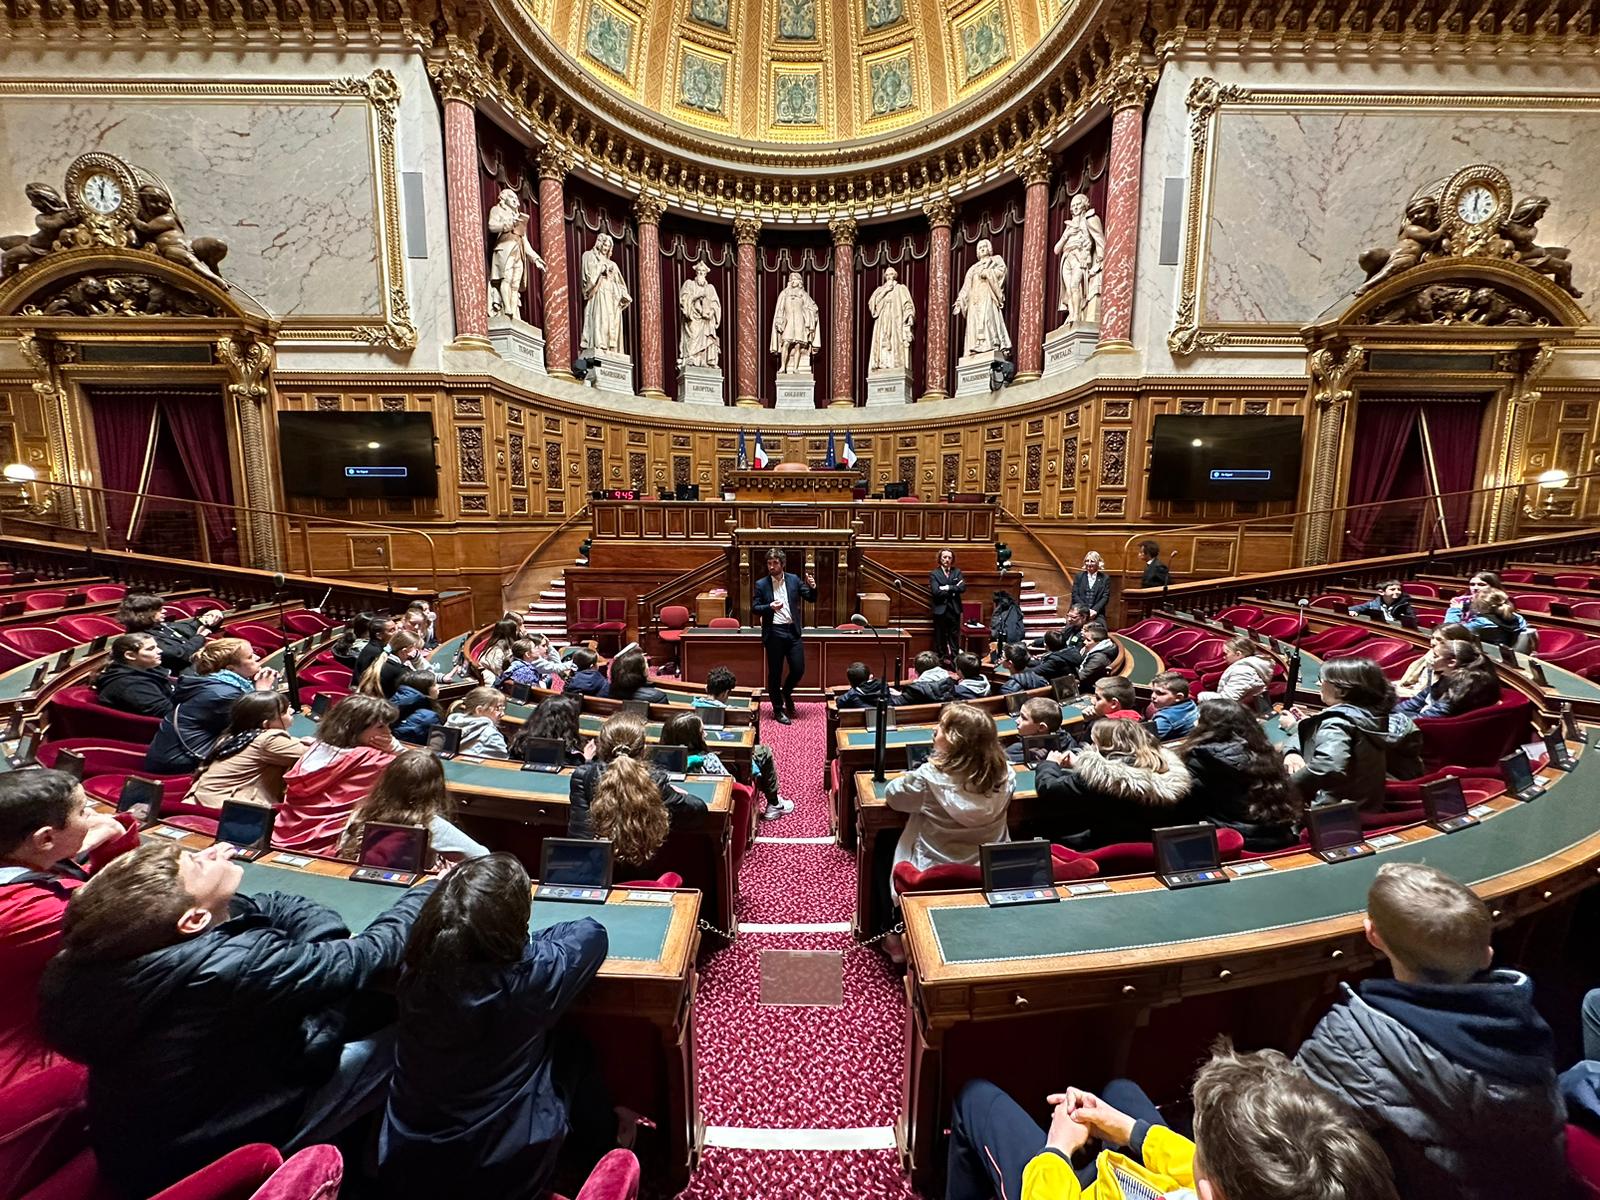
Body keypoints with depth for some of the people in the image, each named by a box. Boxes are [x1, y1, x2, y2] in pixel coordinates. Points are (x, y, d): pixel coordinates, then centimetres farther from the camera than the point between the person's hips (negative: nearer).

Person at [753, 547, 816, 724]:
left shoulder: (794, 579, 5)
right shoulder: (761, 584, -1)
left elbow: (811, 598, 6)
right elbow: (754, 608, -2)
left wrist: (812, 587, -15)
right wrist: (770, 607, -20)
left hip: (793, 631, 2)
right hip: (774, 633, -2)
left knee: (798, 669, 2)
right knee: (775, 673, 5)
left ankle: (786, 692, 34)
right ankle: (778, 709, 20)